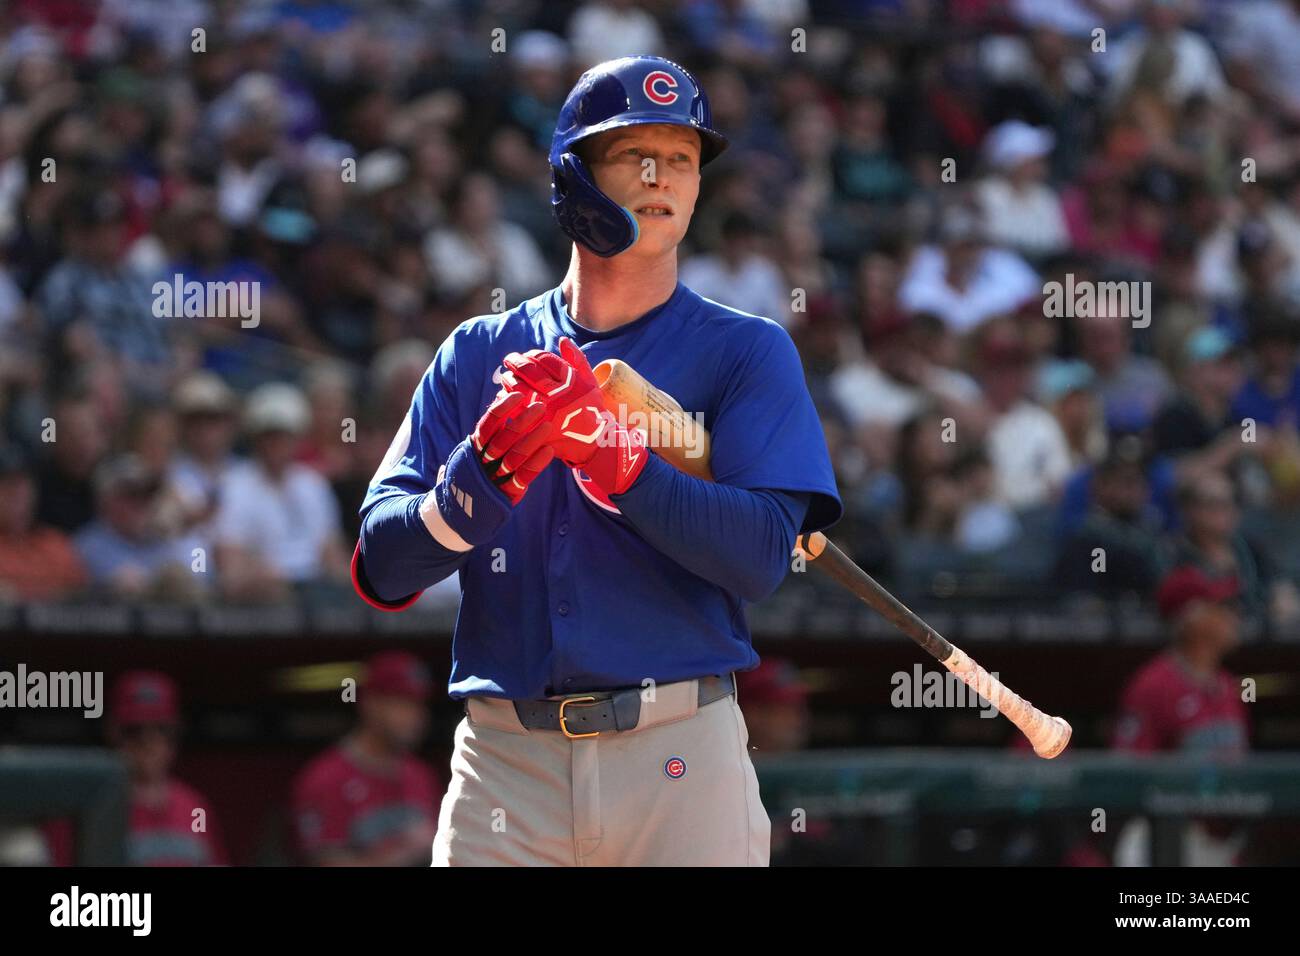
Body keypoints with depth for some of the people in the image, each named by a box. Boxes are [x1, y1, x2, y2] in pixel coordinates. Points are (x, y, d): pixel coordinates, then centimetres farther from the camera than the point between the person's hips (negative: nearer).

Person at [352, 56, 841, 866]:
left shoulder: (746, 352, 6)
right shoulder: (479, 356, 11)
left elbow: (760, 559, -9)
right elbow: (382, 571, 2)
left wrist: (608, 450, -18)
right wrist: (486, 473, -16)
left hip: (683, 765, -1)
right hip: (507, 760, 1)